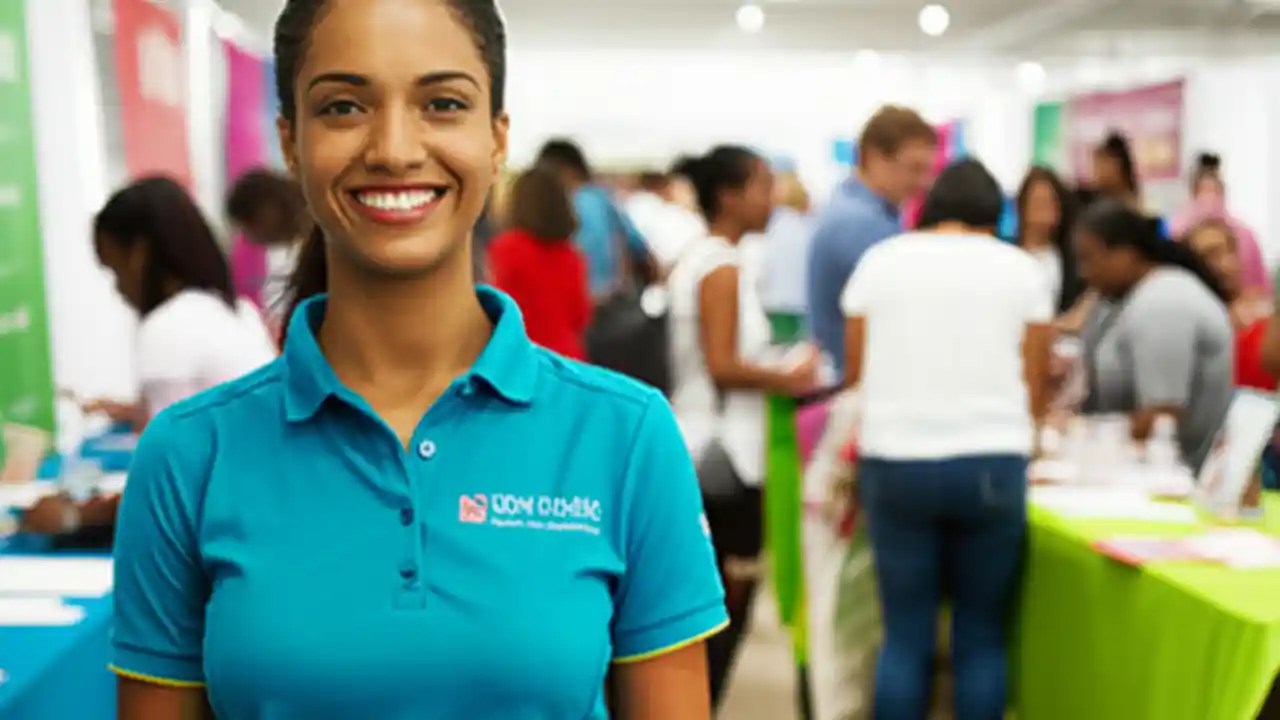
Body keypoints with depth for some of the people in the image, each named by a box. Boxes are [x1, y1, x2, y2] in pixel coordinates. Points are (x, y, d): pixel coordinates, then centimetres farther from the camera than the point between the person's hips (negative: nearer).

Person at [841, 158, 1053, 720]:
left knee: (906, 636, 6)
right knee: (982, 637, 8)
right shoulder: (1020, 268, 7)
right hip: (990, 464, 0)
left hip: (895, 463, 1)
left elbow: (854, 374, 8)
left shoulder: (879, 260, 7)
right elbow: (1036, 390, 8)